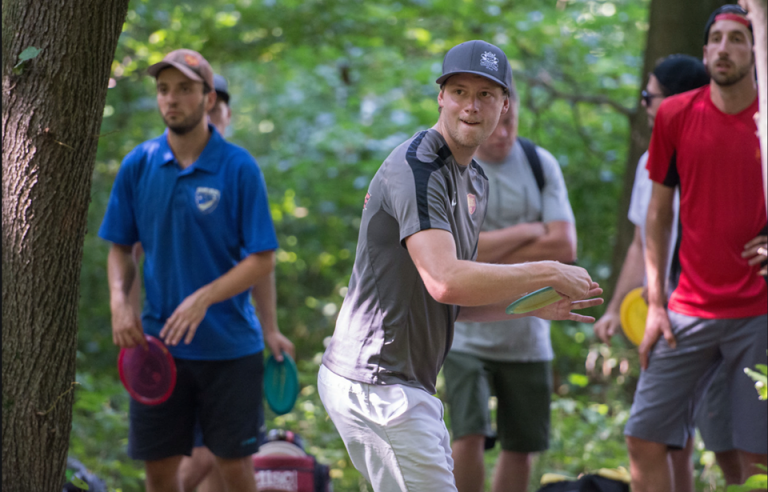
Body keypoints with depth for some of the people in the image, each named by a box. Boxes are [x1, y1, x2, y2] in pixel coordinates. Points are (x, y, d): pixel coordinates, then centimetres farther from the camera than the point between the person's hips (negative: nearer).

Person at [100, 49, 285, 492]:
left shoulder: (239, 168, -8)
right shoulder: (139, 164, 2)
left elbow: (262, 260, -9)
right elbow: (121, 247, 11)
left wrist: (203, 299, -21)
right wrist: (120, 300, -7)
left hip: (229, 345, -3)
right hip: (158, 340, 3)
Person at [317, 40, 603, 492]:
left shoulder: (476, 183, 17)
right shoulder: (417, 168, -16)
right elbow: (445, 282, -28)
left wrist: (533, 307, 7)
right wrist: (549, 274, -19)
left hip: (410, 386, 10)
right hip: (376, 383, -10)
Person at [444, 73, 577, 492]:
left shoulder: (540, 164, 3)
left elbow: (564, 248, -7)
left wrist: (487, 253, -12)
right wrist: (527, 232, -13)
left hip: (526, 335, 3)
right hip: (467, 333, -3)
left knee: (521, 446, 8)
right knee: (469, 437, -16)